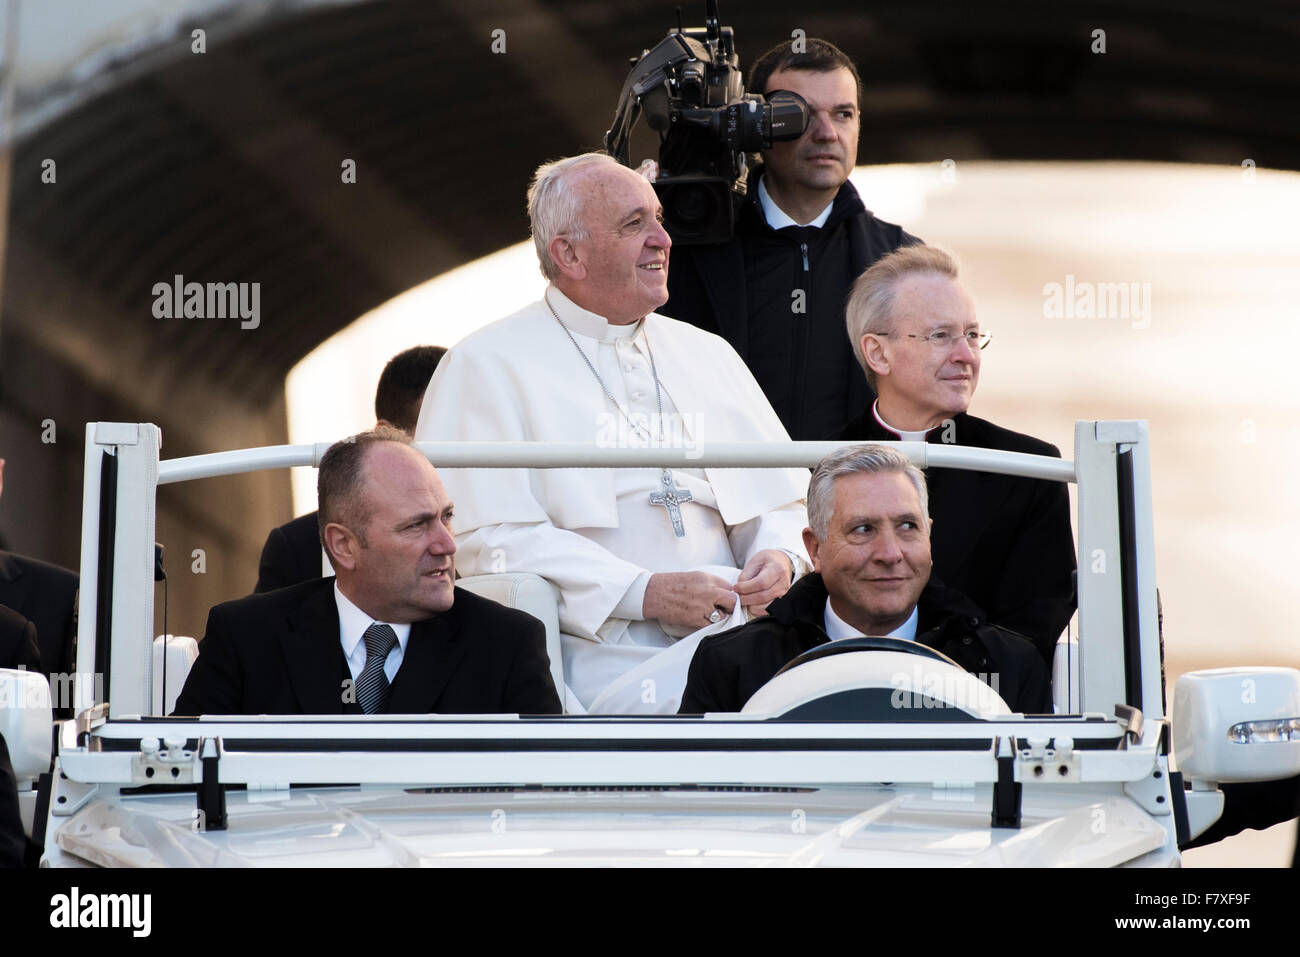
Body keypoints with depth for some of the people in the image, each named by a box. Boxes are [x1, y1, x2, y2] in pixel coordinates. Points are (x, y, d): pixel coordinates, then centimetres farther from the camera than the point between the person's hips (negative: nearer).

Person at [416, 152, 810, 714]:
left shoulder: (707, 355, 25)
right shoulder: (487, 367, 4)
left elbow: (781, 499, 25)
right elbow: (494, 538, -8)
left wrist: (779, 556, -1)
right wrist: (644, 594, -17)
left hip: (736, 633, 5)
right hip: (599, 653, -5)